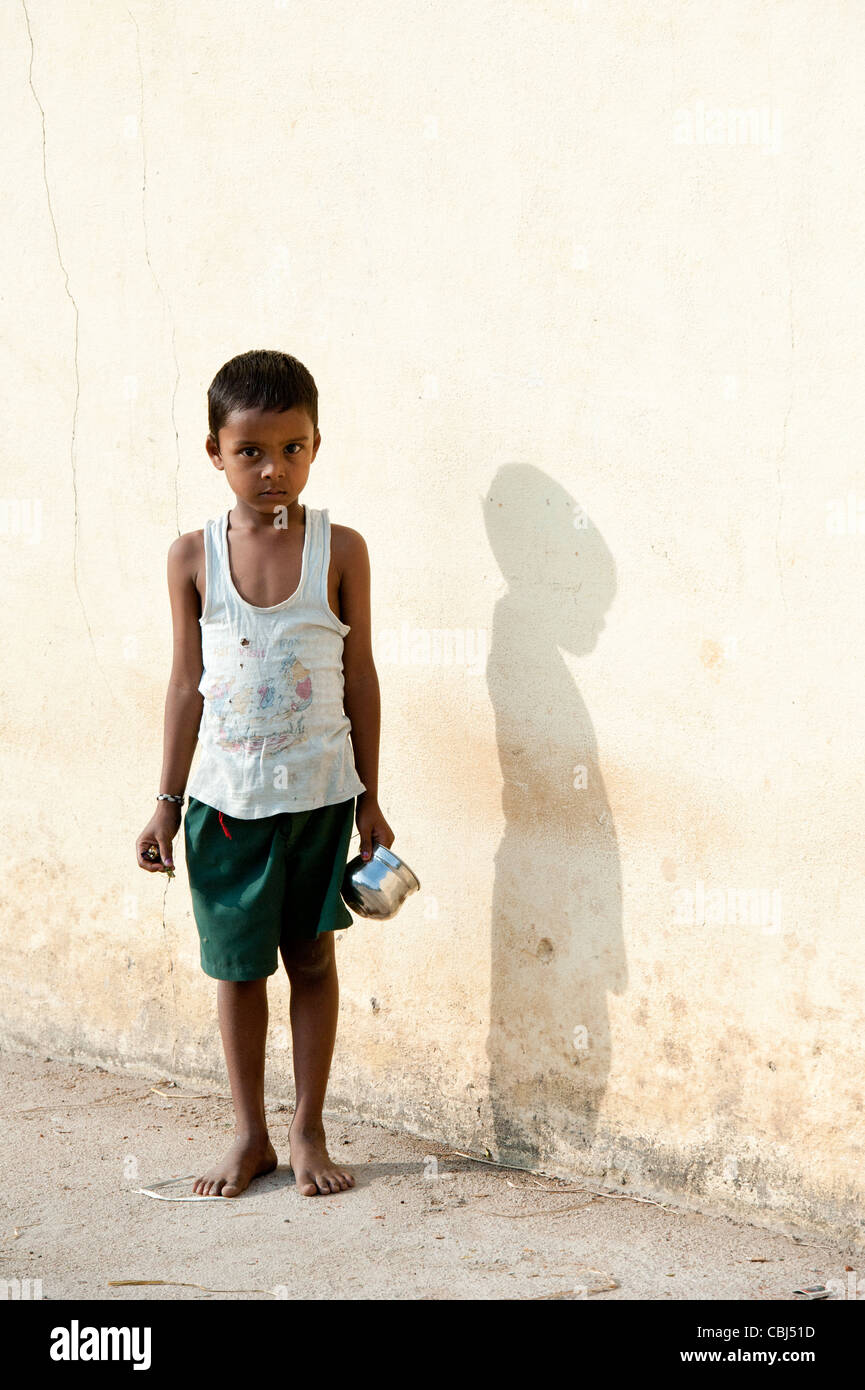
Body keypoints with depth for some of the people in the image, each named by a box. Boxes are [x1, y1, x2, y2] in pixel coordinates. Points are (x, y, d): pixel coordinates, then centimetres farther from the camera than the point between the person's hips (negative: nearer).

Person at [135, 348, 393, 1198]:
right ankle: (250, 1135, 23)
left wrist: (369, 799, 1)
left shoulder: (339, 550, -4)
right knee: (237, 965, 9)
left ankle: (308, 1132, 22)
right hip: (226, 796, 1)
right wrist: (168, 802, 3)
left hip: (319, 791, -1)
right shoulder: (194, 556, -2)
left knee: (311, 956, 9)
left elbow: (359, 676, 0)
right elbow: (187, 684, 3)